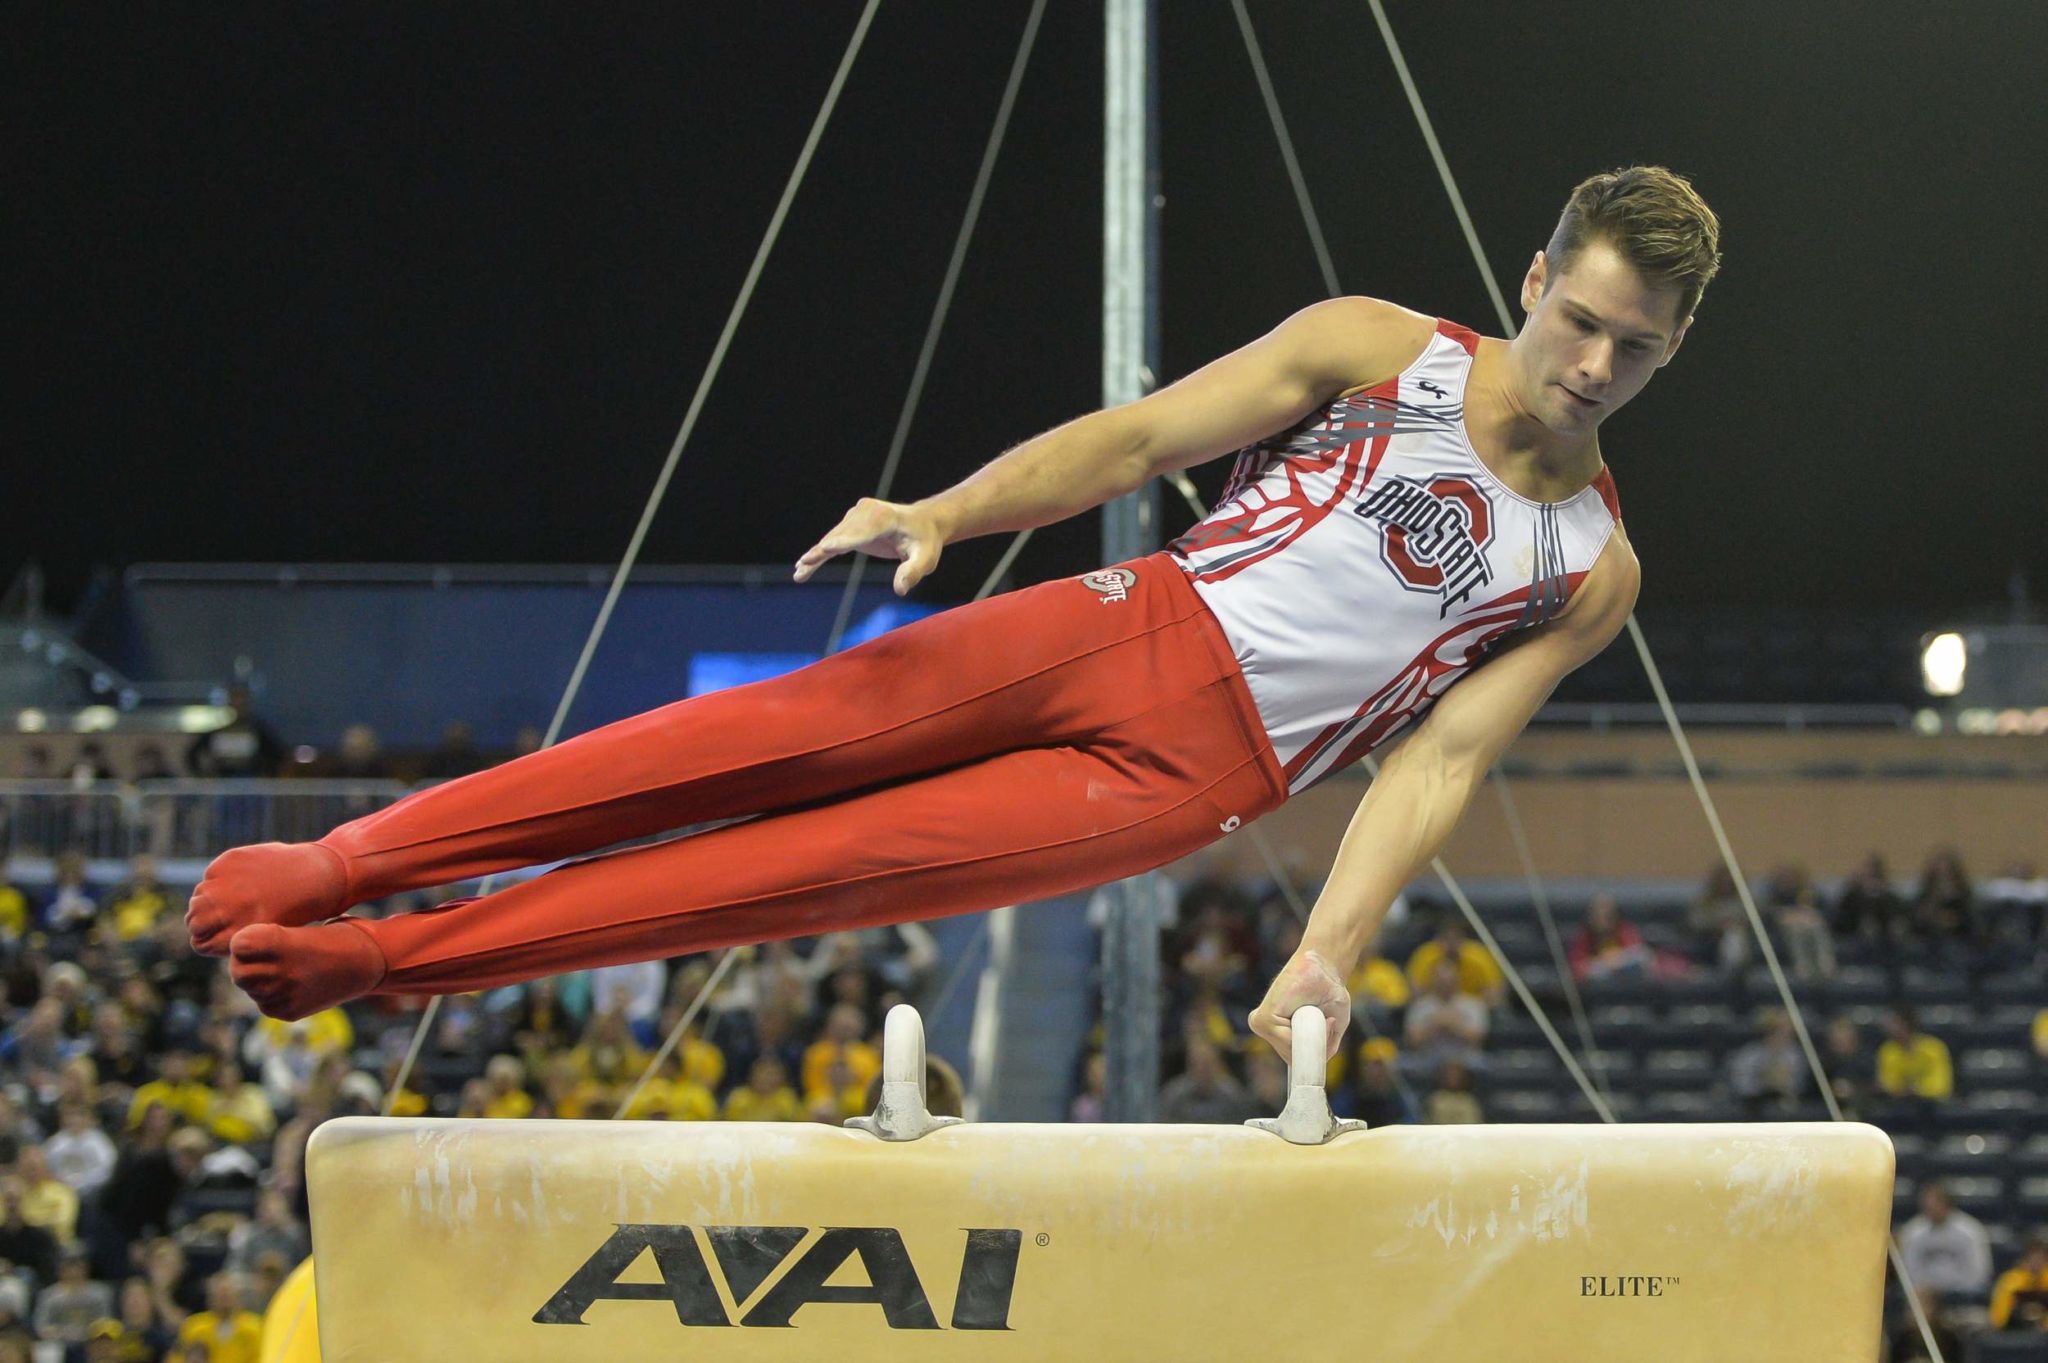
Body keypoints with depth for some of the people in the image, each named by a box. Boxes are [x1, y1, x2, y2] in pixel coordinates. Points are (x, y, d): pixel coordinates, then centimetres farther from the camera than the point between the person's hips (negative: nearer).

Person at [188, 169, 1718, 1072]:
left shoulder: (1589, 578, 4)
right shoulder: (1378, 350, 4)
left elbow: (1438, 767, -2)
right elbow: (1140, 437, 2)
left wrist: (1328, 952, -17)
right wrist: (940, 514, -14)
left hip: (1188, 778, -1)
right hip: (1127, 631, 1)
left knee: (830, 866, -14)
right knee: (765, 738, -15)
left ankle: (397, 957, -17)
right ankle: (331, 869, -12)